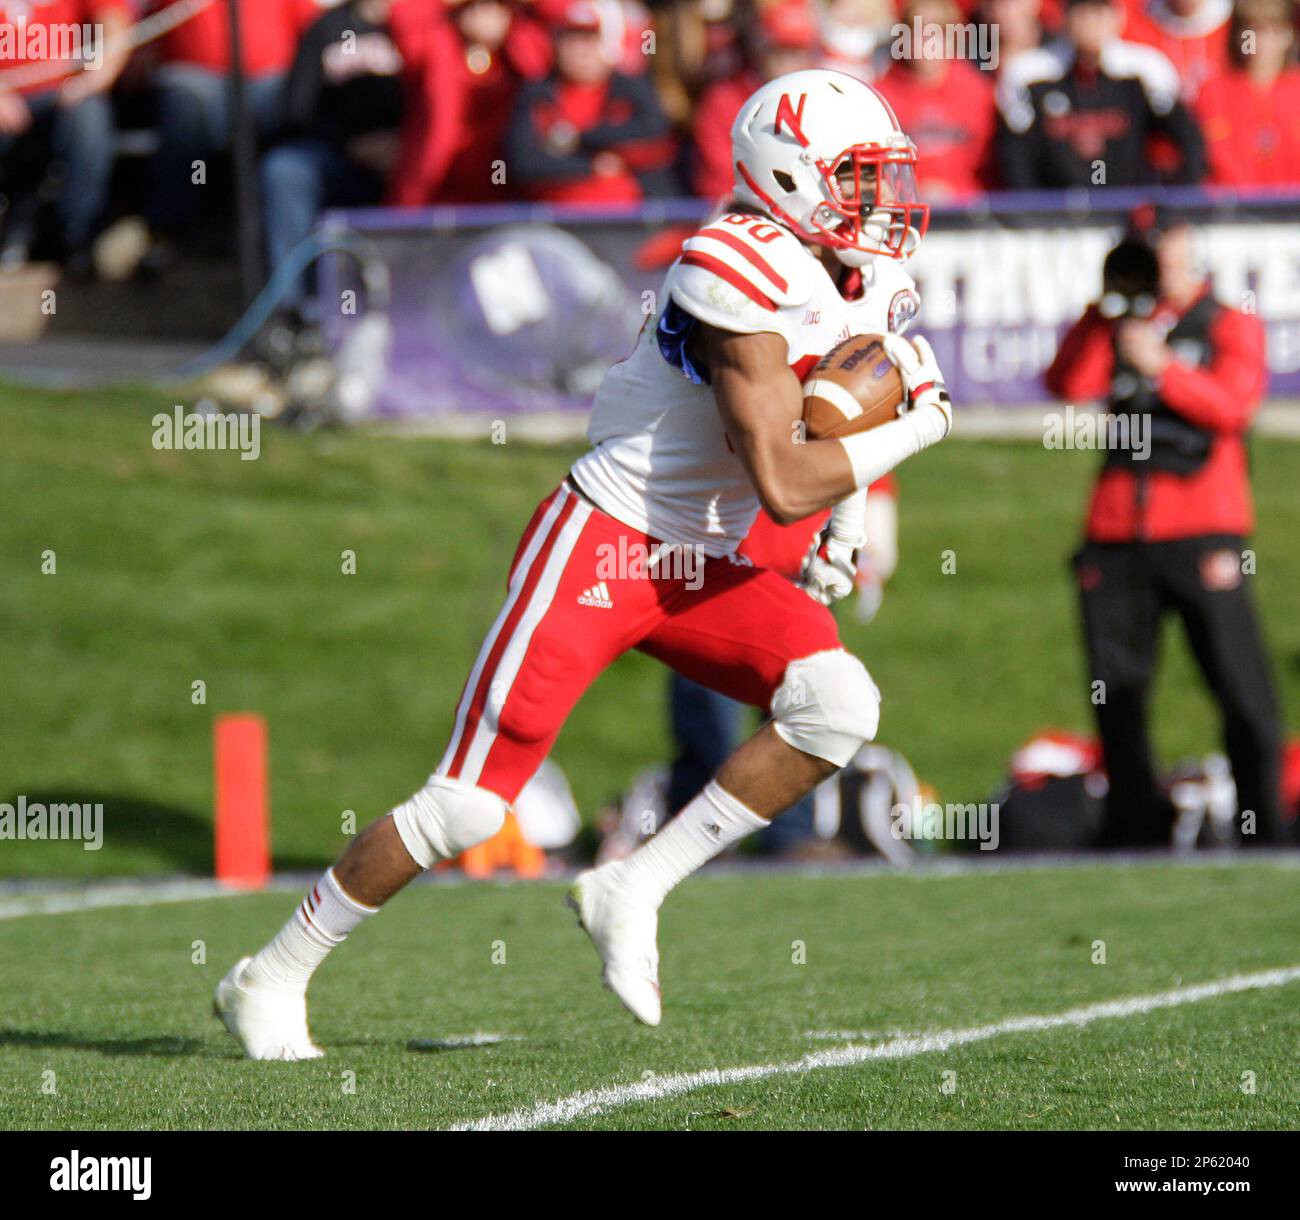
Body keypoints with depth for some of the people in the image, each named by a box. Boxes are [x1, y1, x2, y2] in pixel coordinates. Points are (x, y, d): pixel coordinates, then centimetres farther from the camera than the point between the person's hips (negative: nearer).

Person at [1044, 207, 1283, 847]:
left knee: (1240, 686, -9)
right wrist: (1104, 311, -3)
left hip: (1202, 531, -4)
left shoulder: (1231, 326, 10)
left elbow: (1234, 404, -7)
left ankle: (1263, 829, -5)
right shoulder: (1118, 326, 18)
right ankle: (1135, 831, 8)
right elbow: (1068, 384, 2)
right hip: (1118, 534, 4)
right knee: (1116, 687, 2)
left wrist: (1162, 366, -14)